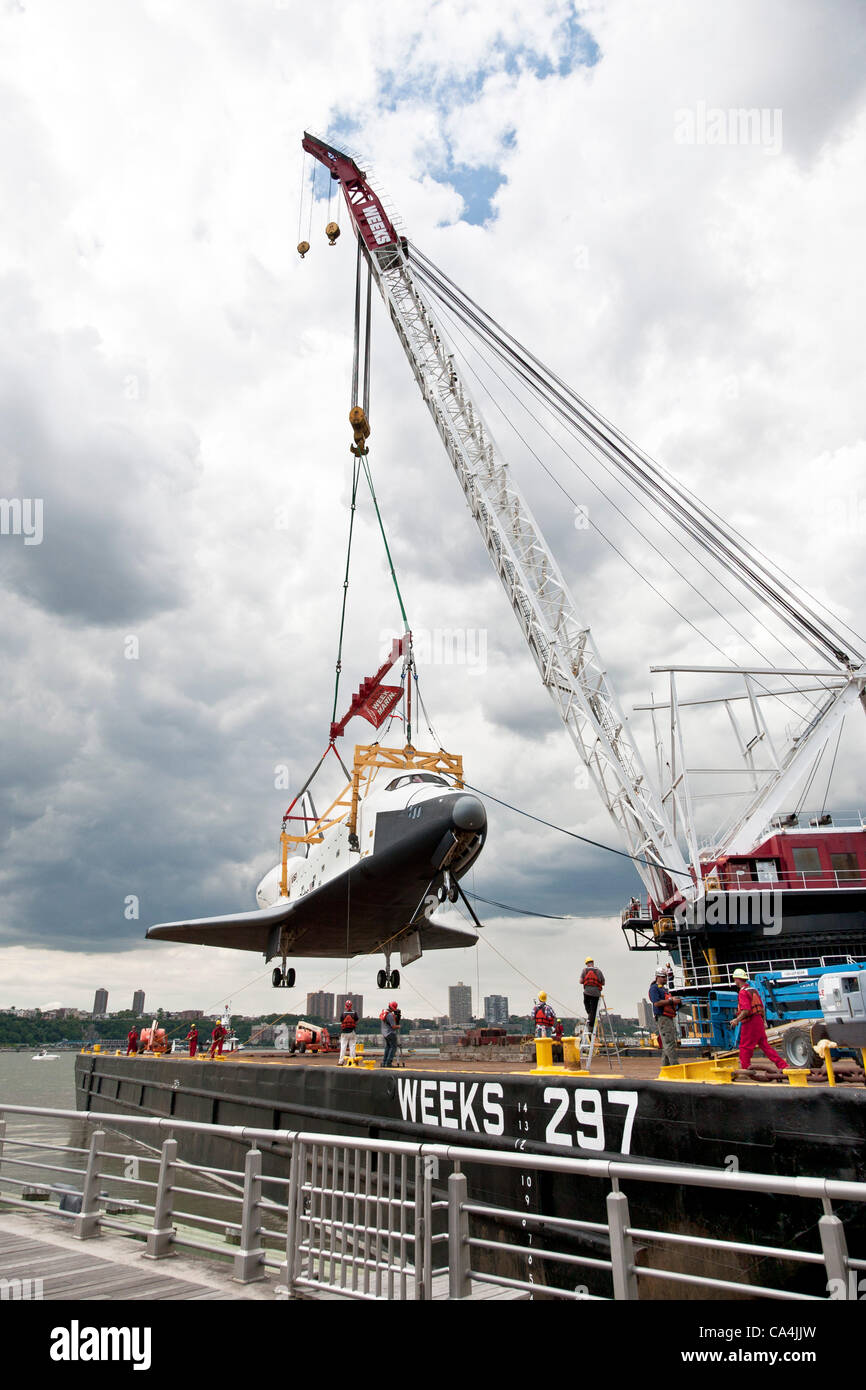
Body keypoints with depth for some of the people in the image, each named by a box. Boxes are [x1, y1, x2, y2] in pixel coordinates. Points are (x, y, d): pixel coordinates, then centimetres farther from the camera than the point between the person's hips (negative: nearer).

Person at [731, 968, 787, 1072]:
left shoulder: (743, 992, -15)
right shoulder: (753, 990, 14)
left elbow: (746, 1010, -25)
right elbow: (762, 1007, 18)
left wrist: (737, 1020, -19)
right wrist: (763, 1021, 24)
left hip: (750, 1023, -9)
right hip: (758, 1020, 9)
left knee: (745, 1047, 2)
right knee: (765, 1045, 11)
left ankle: (745, 1069, 5)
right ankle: (783, 1065, 8)